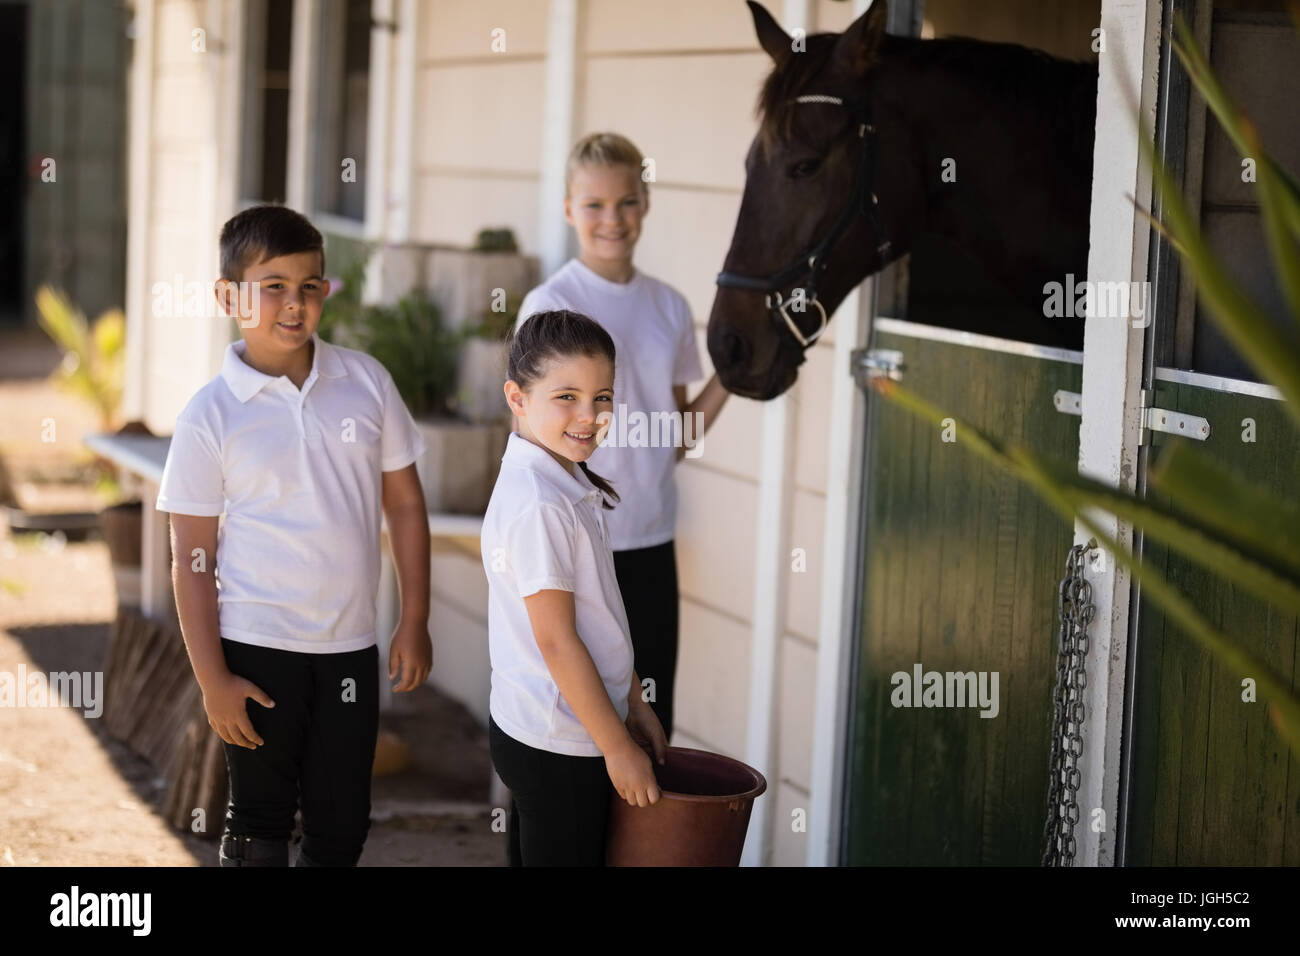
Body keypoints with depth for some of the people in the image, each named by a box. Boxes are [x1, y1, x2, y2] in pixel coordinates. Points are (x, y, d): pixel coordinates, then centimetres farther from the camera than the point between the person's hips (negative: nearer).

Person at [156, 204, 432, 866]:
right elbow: (192, 558, -6)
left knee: (342, 825, 11)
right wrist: (212, 679, -9)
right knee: (260, 824, 8)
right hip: (257, 648, -3)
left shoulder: (365, 381, -1)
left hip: (350, 644, 3)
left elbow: (404, 502, 7)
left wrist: (415, 620, 3)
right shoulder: (211, 415, -9)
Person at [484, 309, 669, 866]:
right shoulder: (537, 506, -22)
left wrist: (634, 705, 17)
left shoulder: (568, 485, 8)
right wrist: (618, 747, -15)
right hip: (558, 747, -10)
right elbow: (555, 641, -21)